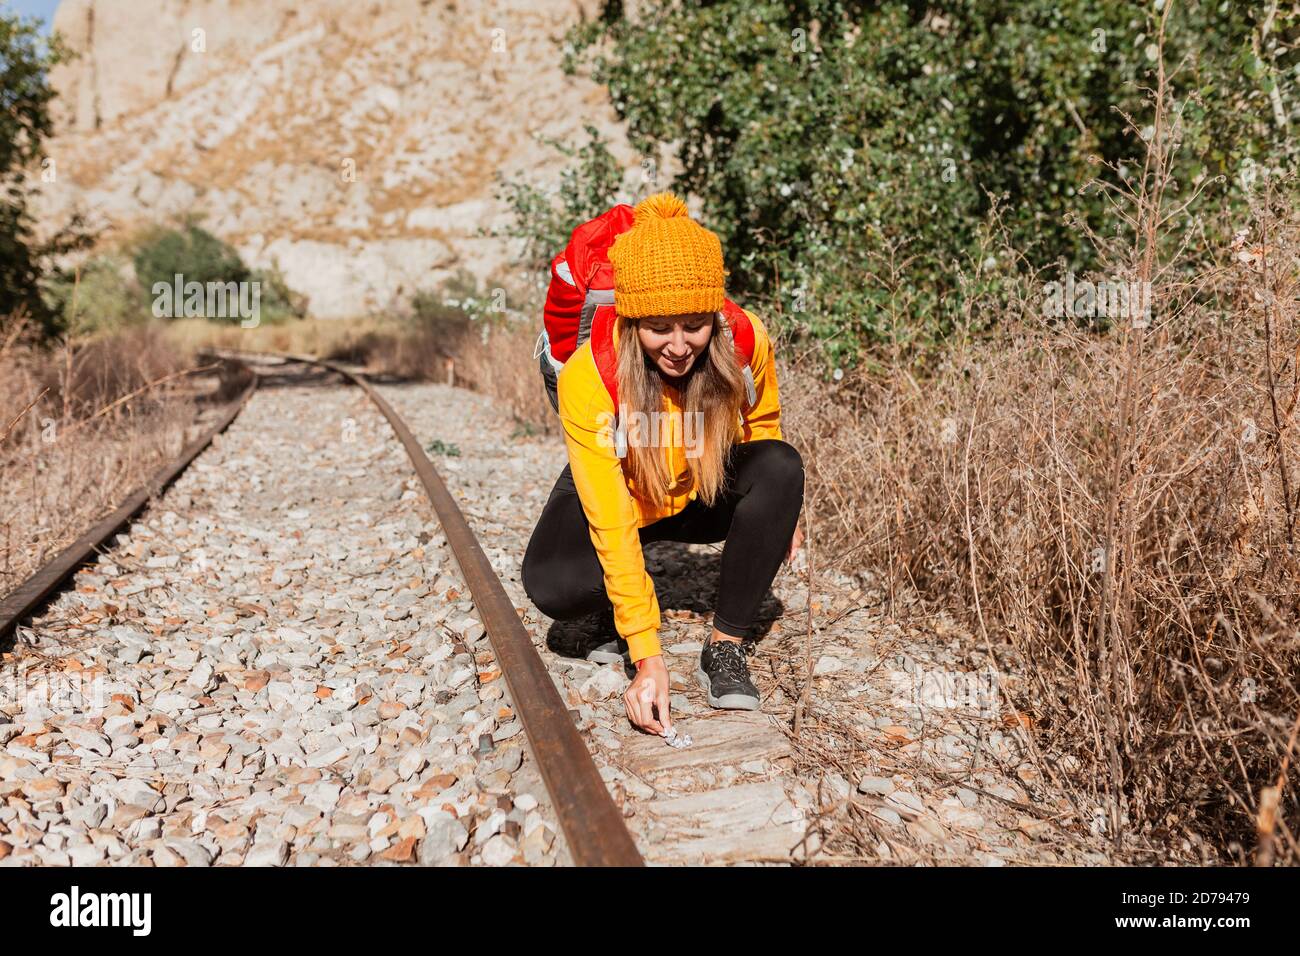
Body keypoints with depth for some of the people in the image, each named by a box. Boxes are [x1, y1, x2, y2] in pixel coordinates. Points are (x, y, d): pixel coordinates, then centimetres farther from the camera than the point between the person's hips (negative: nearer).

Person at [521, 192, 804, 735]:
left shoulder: (745, 341, -26)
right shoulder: (588, 378, -34)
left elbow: (761, 426, -1)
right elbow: (610, 525, -34)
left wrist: (776, 513, 3)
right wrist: (648, 659, -38)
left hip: (708, 496, 3)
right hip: (623, 498, -2)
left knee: (782, 468, -29)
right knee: (554, 585, -31)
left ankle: (725, 647, -16)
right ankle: (619, 613, 7)